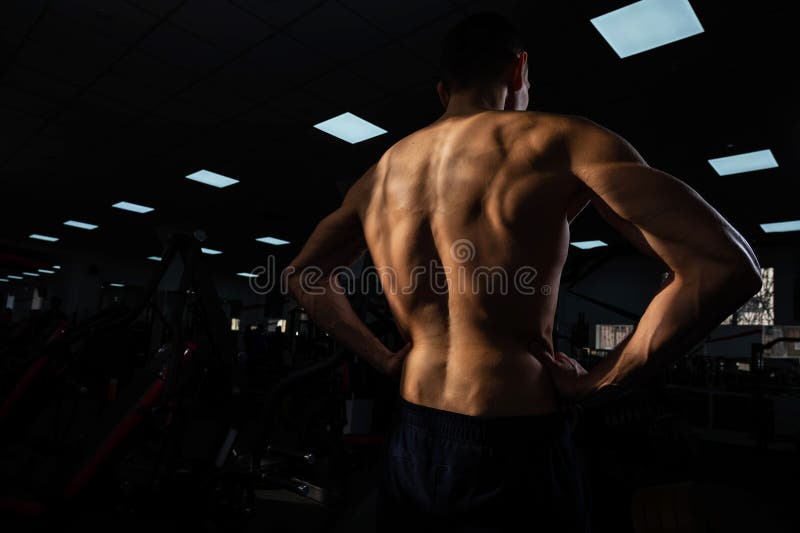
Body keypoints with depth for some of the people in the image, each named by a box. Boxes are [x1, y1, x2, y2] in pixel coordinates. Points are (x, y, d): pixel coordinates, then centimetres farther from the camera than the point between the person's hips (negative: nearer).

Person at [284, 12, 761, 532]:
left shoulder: (381, 173, 7)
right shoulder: (558, 140, -9)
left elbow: (302, 272, 17)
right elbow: (727, 265, -17)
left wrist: (384, 358, 11)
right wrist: (595, 380, -9)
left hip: (410, 445, 5)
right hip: (515, 450, -4)